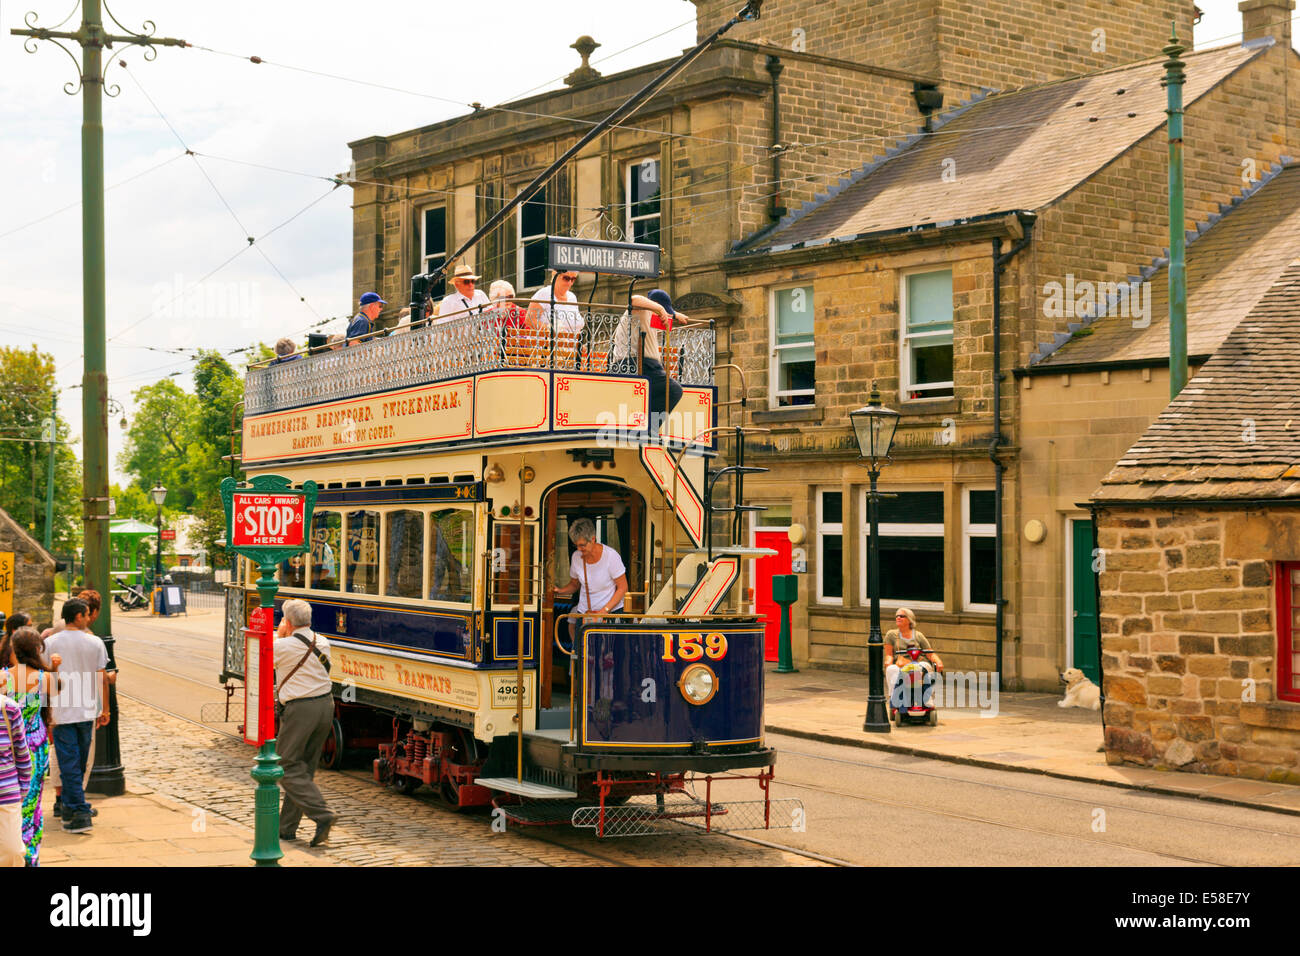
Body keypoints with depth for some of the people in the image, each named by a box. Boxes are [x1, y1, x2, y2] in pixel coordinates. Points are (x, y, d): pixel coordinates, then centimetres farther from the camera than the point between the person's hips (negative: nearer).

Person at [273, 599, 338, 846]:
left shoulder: (283, 646, -13)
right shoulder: (323, 643, 8)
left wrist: (279, 635, 13)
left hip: (299, 710, -7)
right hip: (326, 705, 7)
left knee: (288, 767, 1)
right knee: (304, 767, 13)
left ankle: (322, 814, -15)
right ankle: (287, 827, 20)